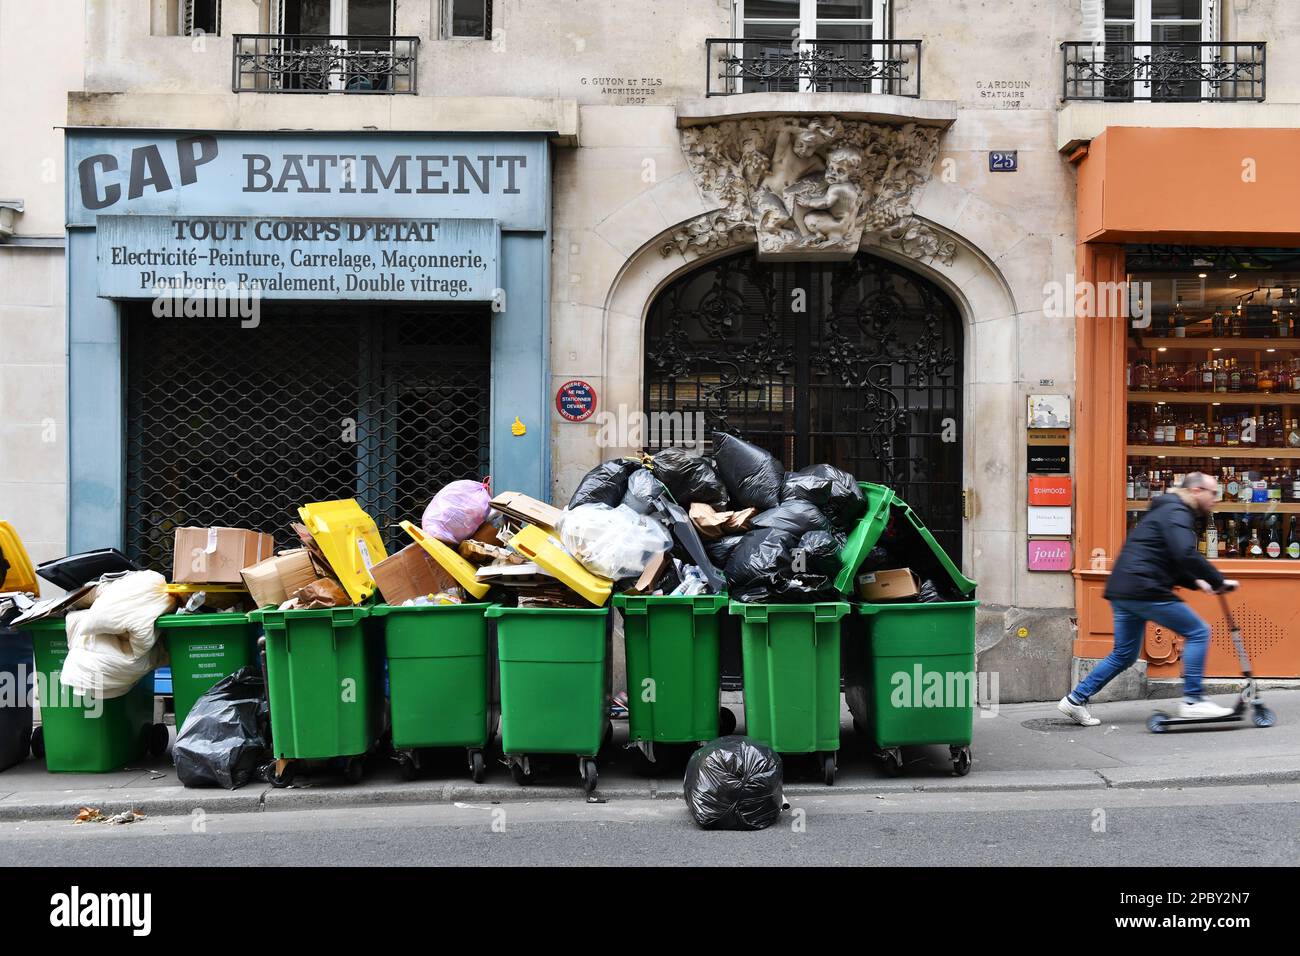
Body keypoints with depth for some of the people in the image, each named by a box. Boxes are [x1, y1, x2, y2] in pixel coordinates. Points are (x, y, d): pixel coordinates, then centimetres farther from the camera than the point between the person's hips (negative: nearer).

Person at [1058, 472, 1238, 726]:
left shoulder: (1172, 512, 25)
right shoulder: (1176, 513, -8)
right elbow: (1187, 555, -24)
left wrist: (1195, 581, 17)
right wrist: (1219, 581, -17)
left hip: (1122, 591, 10)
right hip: (1143, 590, -10)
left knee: (1124, 654, 16)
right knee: (1197, 632, -3)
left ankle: (1076, 700, 16)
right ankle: (1192, 701, -1)